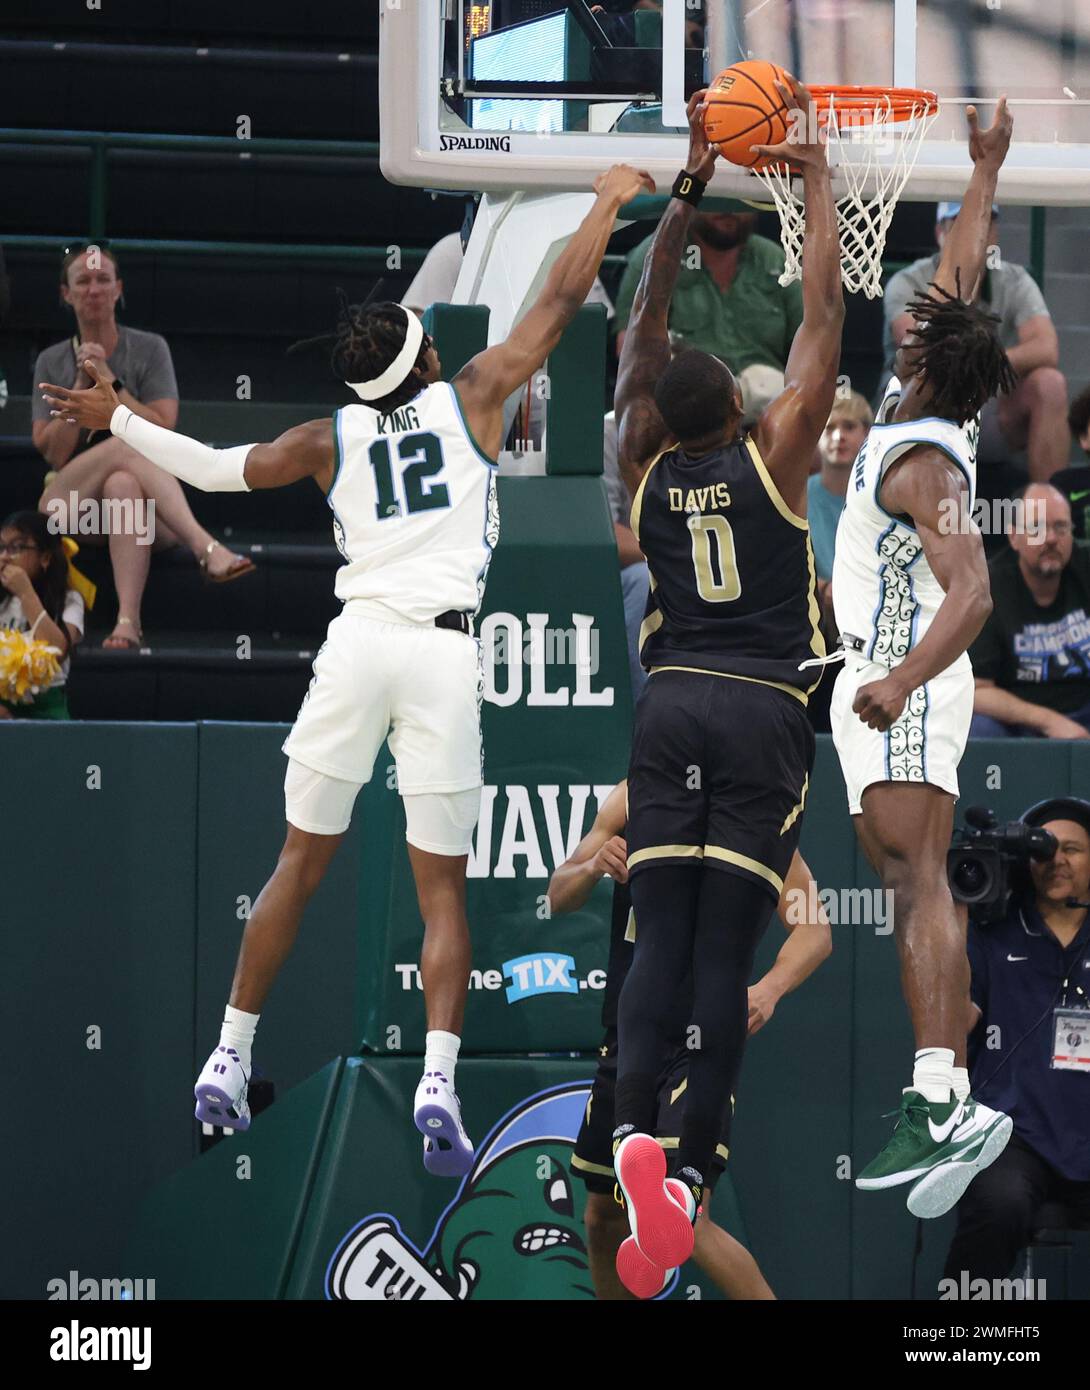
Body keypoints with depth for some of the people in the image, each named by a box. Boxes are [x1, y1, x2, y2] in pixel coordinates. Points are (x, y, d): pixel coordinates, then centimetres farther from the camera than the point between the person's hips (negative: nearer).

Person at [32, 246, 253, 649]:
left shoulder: (149, 349, 9)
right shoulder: (52, 362, 13)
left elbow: (163, 434, -5)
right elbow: (53, 453, 2)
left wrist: (109, 381, -9)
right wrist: (82, 386, -6)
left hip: (142, 509, 0)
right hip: (71, 505, 0)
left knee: (123, 484, -39)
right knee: (127, 445, -33)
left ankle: (128, 619, -54)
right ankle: (206, 547, -53)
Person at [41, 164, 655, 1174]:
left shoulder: (333, 438, 13)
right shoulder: (470, 400, 8)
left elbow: (219, 469, 21)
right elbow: (558, 304, 14)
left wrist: (117, 420, 33)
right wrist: (608, 205, 26)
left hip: (358, 638, 2)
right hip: (445, 649, -2)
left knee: (300, 864, 13)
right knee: (441, 891, 1)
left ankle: (228, 1062, 14)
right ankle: (439, 1081, -16)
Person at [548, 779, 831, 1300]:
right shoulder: (630, 799, 8)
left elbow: (815, 929, -9)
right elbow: (558, 897, 9)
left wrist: (770, 988, -29)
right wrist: (593, 867, -15)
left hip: (702, 1044, -6)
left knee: (681, 1218, -21)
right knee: (604, 1218, 13)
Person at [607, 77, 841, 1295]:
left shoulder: (645, 472, 6)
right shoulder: (774, 454, -2)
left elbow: (642, 329, 16)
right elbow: (822, 312, 2)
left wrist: (688, 196, 20)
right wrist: (816, 181, 11)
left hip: (672, 708, 2)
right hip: (765, 714, -2)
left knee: (659, 942, -3)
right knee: (726, 953, -4)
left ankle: (633, 1131, -27)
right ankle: (687, 1175, -9)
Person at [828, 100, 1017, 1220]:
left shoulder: (923, 464, -18)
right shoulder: (930, 402, 7)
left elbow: (971, 596, -28)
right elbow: (962, 282, 22)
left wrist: (900, 683, -39)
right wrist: (984, 172, 31)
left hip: (903, 690, -10)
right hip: (877, 683, 10)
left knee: (917, 877, -22)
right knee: (905, 886, 6)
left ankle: (947, 1099, -35)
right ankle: (933, 1103, 2)